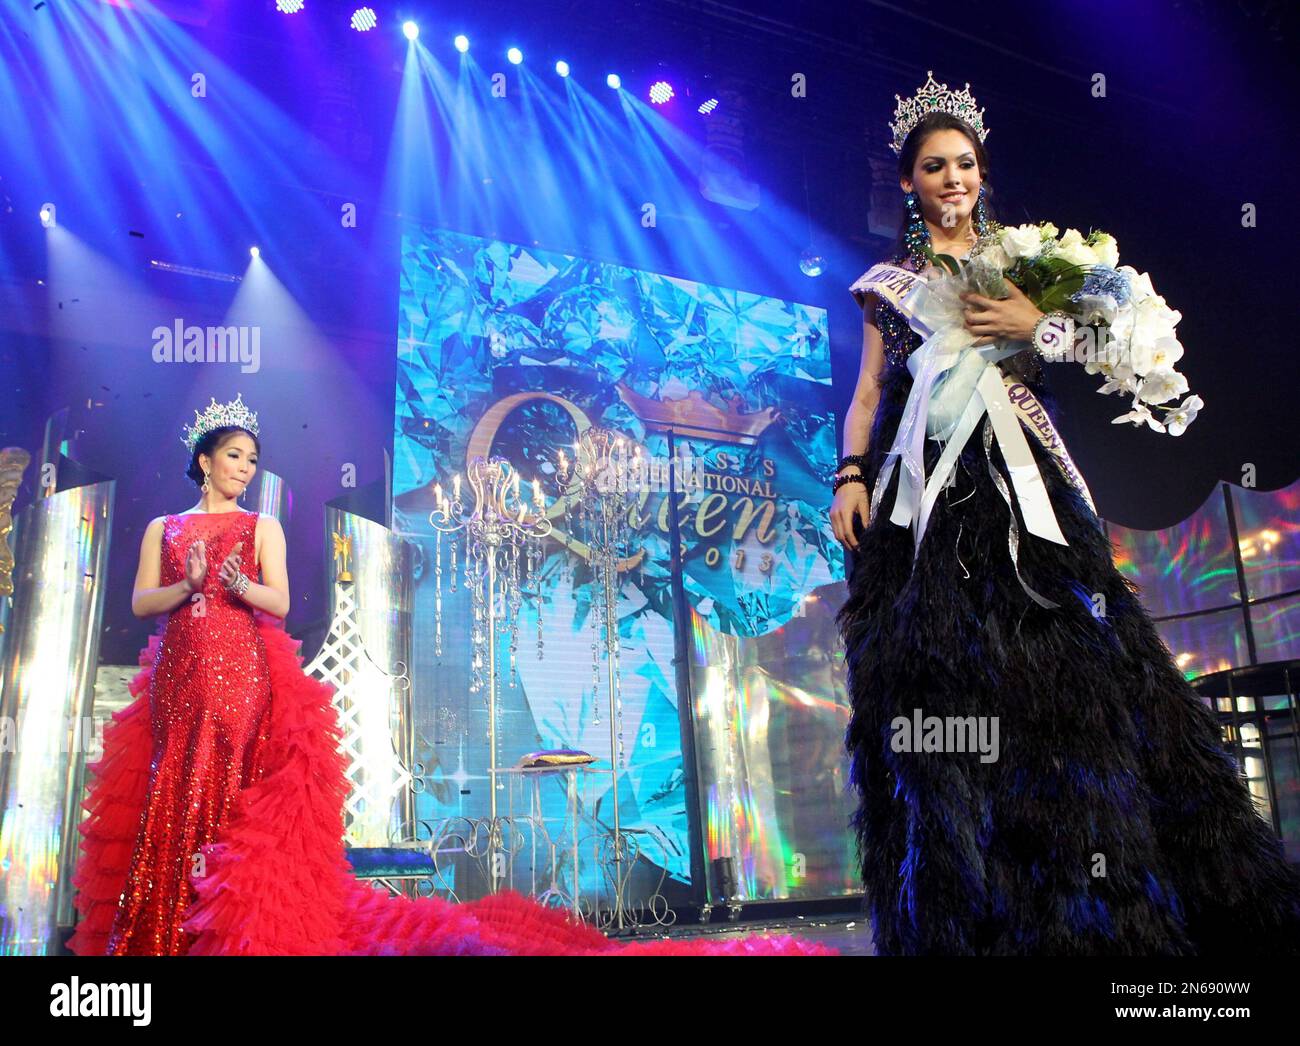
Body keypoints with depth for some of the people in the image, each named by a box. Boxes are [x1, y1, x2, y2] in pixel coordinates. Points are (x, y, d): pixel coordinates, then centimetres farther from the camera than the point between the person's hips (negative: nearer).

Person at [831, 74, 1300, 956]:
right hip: (918, 487, 0)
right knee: (941, 677, -10)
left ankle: (1104, 899, -6)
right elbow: (868, 392, 13)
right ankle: (974, 908, -7)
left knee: (1056, 660, -11)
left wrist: (1041, 324, -11)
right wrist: (851, 475, -4)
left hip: (1018, 478, 0)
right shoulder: (890, 282, 19)